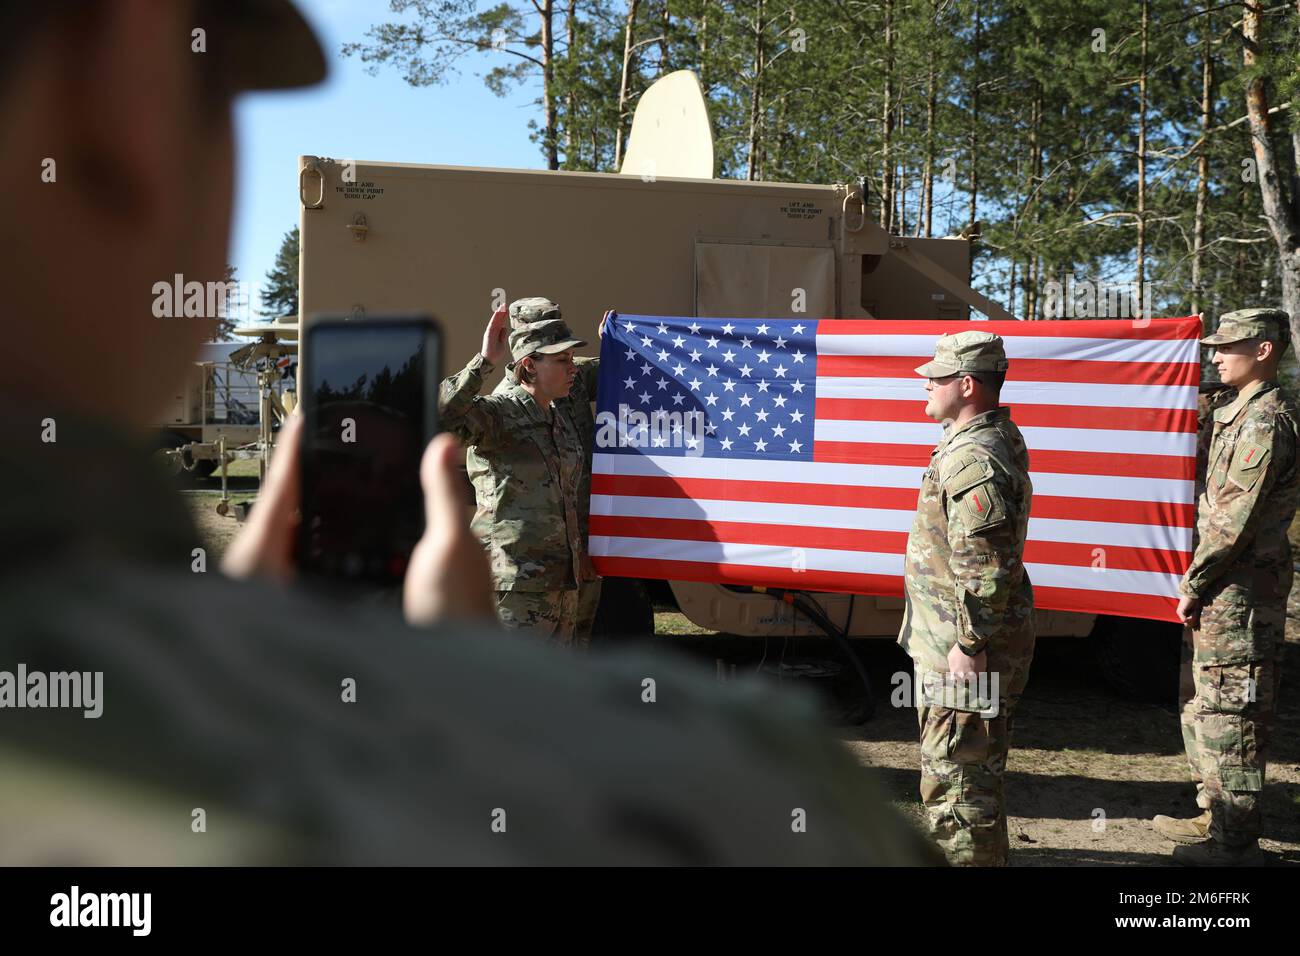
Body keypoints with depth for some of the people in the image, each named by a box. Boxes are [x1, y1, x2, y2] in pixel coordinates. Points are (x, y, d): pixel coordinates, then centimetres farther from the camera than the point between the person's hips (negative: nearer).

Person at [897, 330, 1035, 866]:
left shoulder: (973, 459, -23)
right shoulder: (999, 438, 13)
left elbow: (984, 566, -28)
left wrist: (969, 645, -24)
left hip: (965, 652, -11)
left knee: (955, 781, -3)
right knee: (975, 772, 23)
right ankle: (983, 856, 36)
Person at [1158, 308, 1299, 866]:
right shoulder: (1247, 414, 17)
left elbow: (1236, 517, -21)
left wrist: (1193, 585, -15)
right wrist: (1198, 583, 16)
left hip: (1240, 590, -11)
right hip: (1228, 590, 11)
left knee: (1229, 714, -5)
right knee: (1202, 706, 19)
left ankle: (1234, 844, 2)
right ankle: (1215, 818, 30)